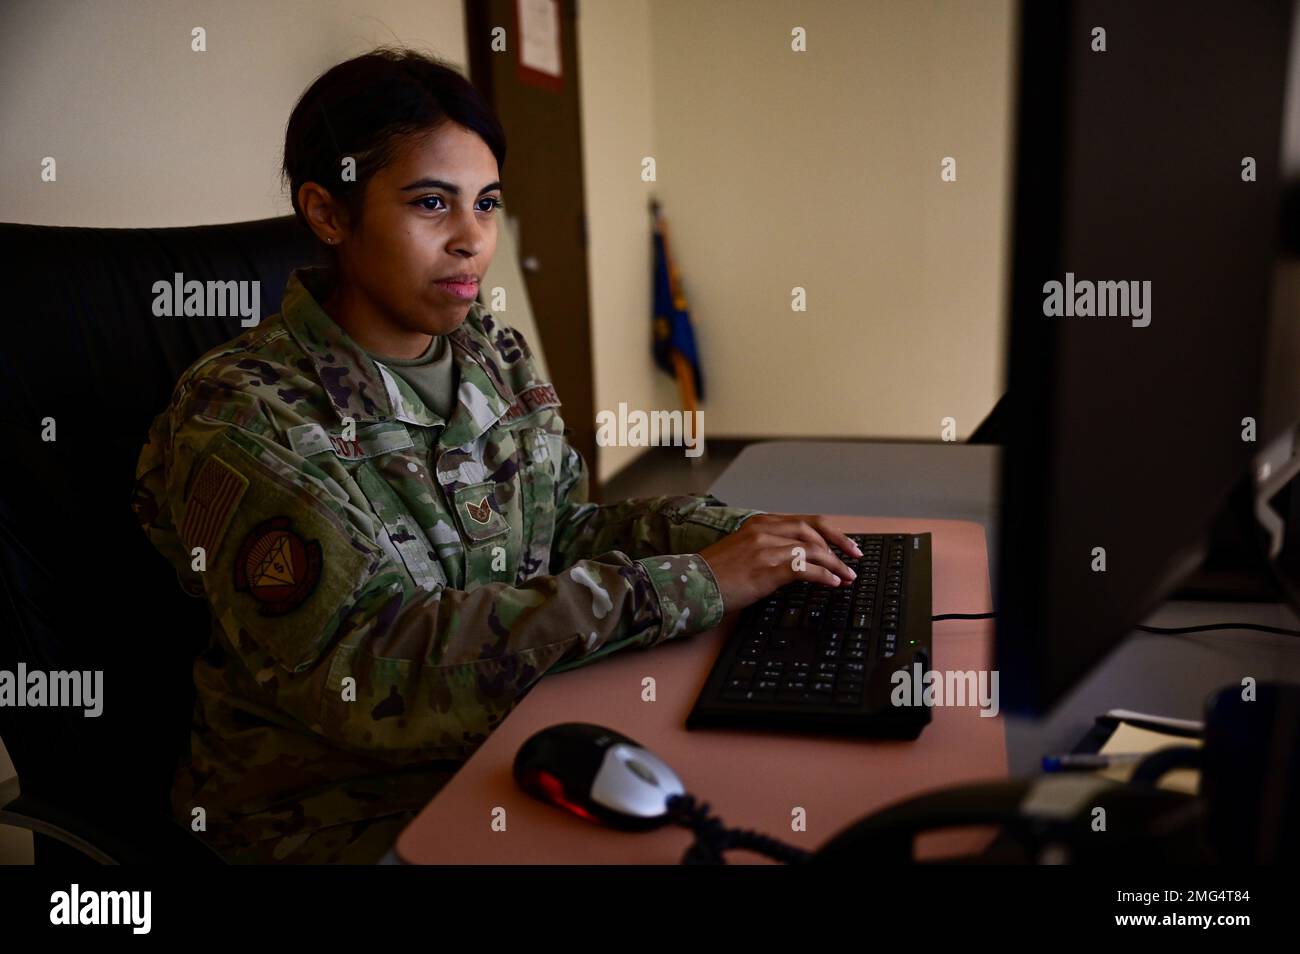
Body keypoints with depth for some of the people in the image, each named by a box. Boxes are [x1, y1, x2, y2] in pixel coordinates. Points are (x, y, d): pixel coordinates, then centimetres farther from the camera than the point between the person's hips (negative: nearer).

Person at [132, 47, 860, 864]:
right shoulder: (246, 418, -18)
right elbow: (370, 660, -27)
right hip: (345, 807, -5)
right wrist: (690, 585, -28)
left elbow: (564, 528, 7)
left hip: (518, 739, 6)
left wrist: (728, 532, -11)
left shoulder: (495, 356, 3)